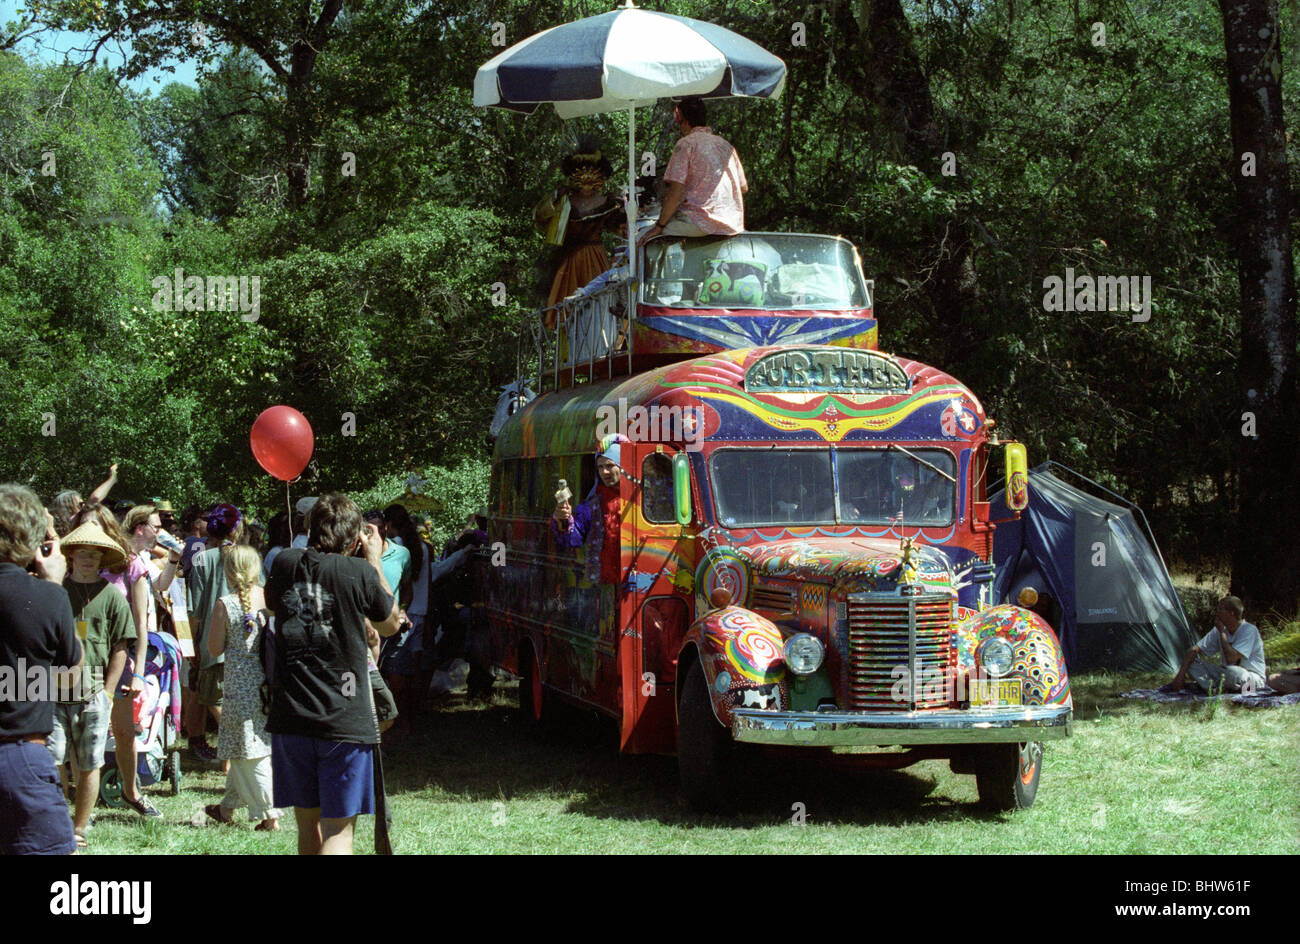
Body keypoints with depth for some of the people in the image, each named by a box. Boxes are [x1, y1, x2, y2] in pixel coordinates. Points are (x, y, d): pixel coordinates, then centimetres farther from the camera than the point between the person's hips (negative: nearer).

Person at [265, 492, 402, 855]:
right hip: (345, 722, -4)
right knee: (338, 830, -3)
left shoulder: (286, 564, 1)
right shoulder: (359, 573, -9)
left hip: (291, 717, 4)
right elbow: (390, 625, 9)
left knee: (308, 825, 16)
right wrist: (375, 561, 15)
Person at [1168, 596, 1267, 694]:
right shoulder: (1218, 630, 1)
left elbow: (1231, 658, -30)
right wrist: (1180, 674, -12)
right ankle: (1216, 689, -26)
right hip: (1227, 675, 6)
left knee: (1232, 672, -42)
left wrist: (1222, 632, -20)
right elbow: (1194, 650, 0)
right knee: (1191, 664, -9)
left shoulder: (1249, 630, -19)